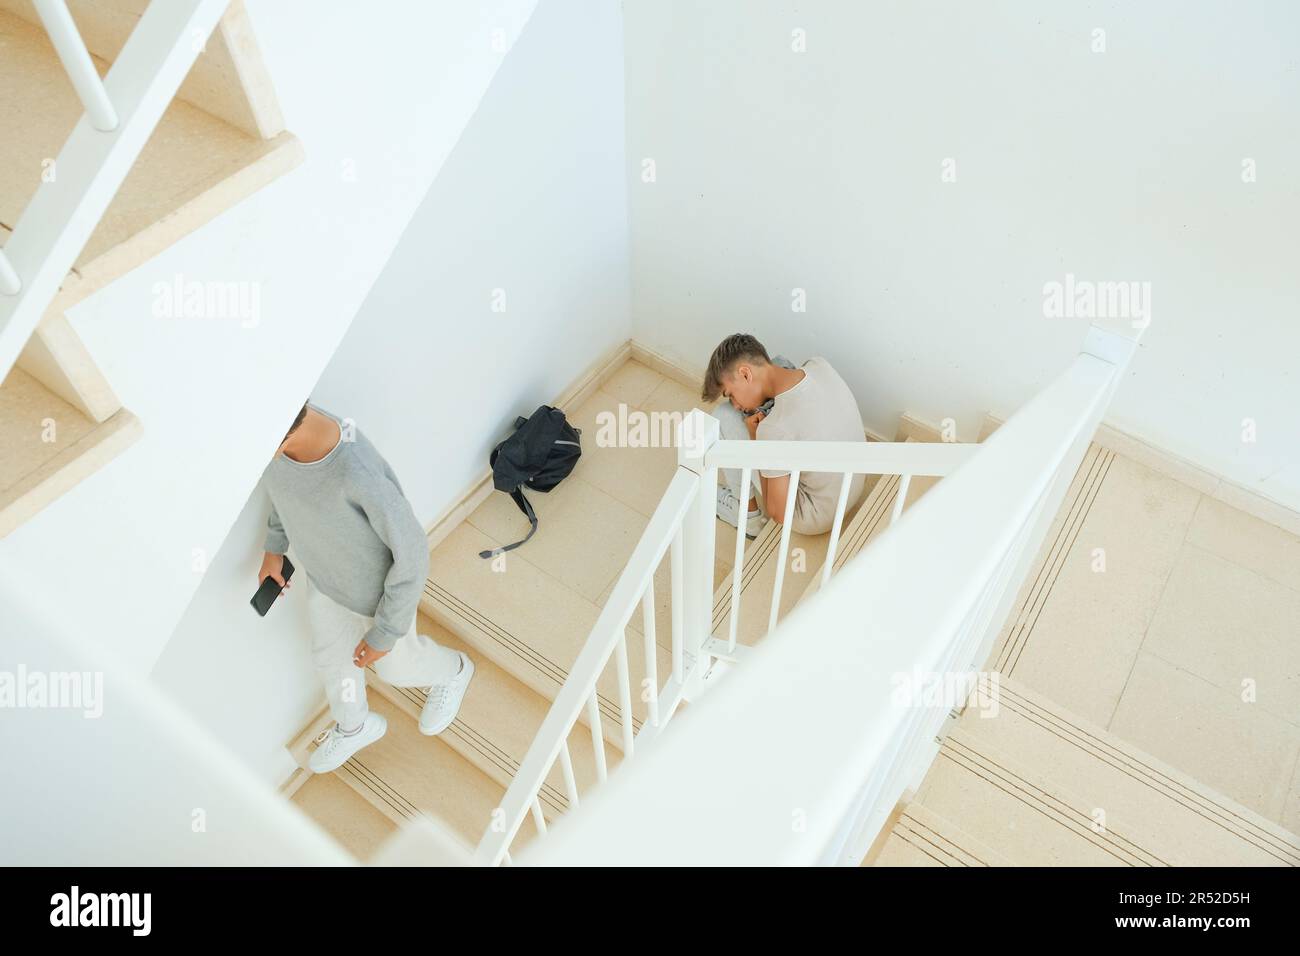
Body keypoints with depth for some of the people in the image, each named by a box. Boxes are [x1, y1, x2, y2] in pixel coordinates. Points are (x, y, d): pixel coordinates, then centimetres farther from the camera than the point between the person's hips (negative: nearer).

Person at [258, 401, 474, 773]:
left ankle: (453, 670, 55)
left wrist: (385, 632, -17)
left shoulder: (360, 475, -44)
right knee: (329, 654, 27)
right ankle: (355, 725, 56)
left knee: (394, 665, 23)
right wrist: (275, 546, 8)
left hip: (378, 590, -5)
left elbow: (412, 555, -28)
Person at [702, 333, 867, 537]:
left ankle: (748, 514, 12)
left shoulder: (774, 429, -34)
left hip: (814, 519, -7)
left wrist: (757, 440, -17)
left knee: (723, 417, -7)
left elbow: (780, 514, -24)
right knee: (780, 362, 10)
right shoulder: (820, 365, -14)